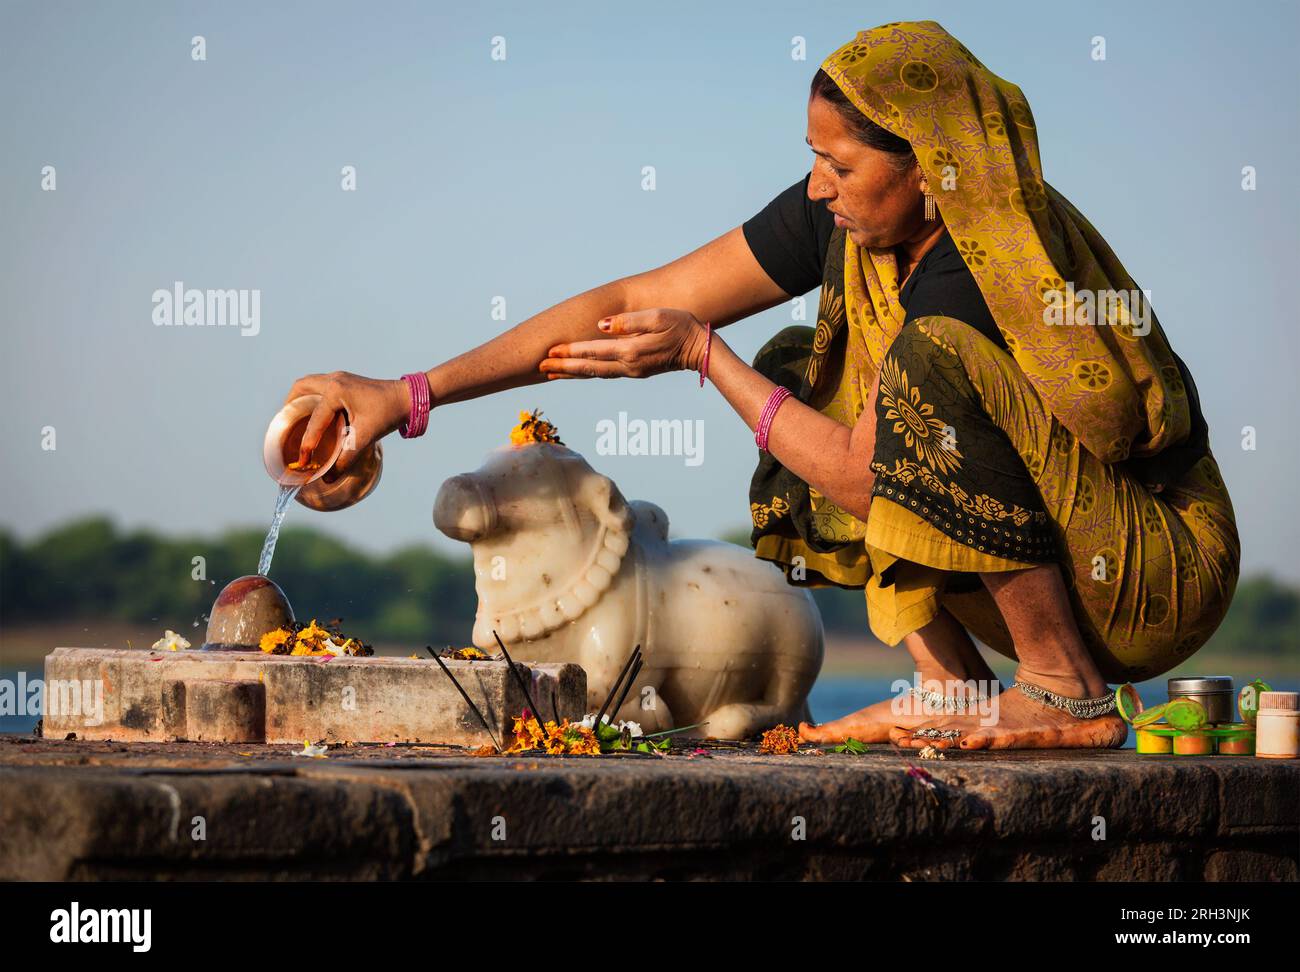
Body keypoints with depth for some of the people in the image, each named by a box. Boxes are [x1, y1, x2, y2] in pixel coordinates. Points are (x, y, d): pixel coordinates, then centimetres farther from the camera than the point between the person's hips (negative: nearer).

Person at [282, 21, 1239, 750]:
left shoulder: (984, 273, -26)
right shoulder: (848, 217, -4)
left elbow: (861, 475, -22)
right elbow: (634, 302, -3)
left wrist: (703, 353, -14)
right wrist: (407, 395, -5)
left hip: (1167, 567, -8)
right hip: (1035, 548, 8)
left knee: (931, 360, -29)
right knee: (797, 373, 3)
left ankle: (1069, 692, -19)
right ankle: (952, 686, 0)